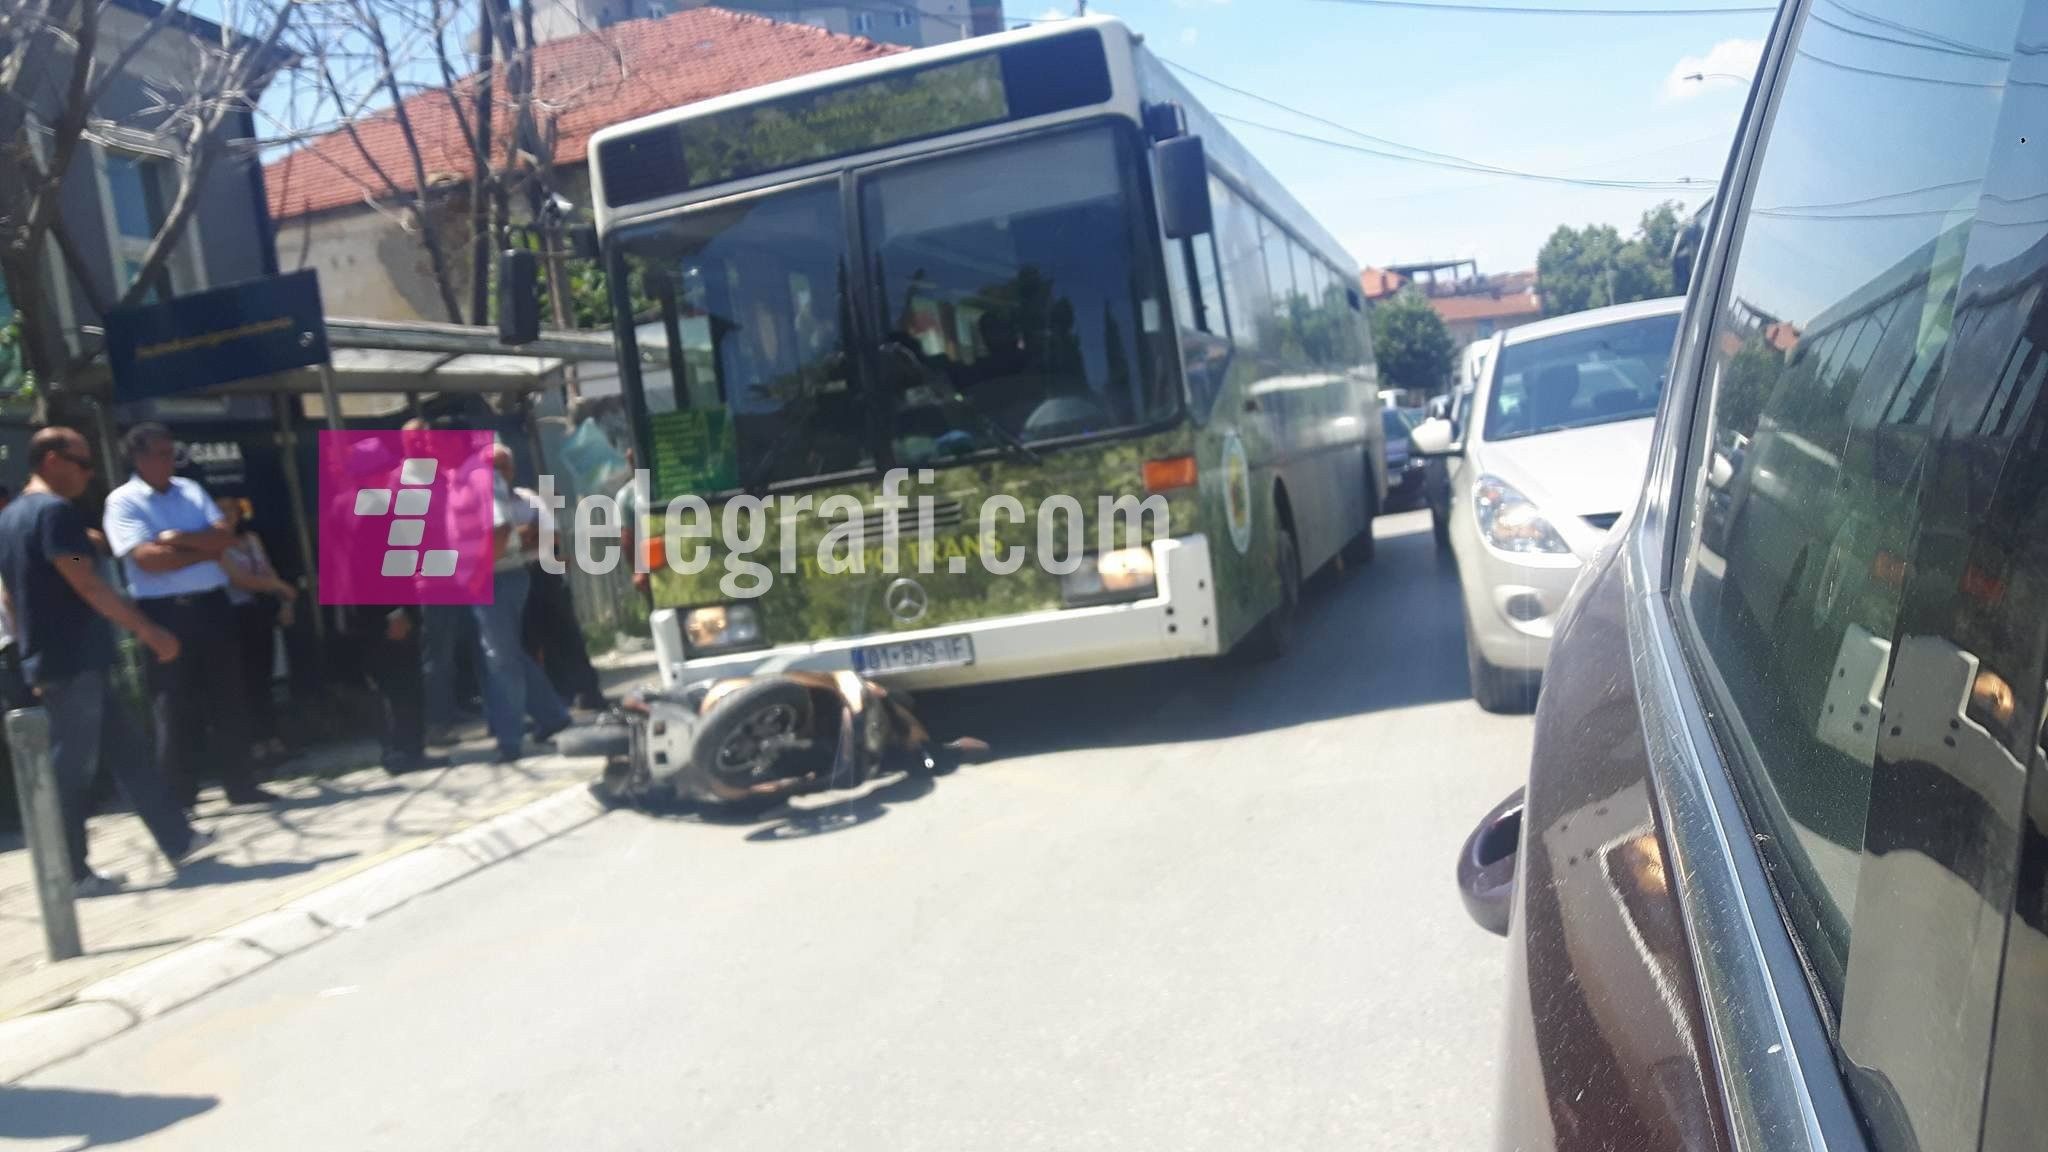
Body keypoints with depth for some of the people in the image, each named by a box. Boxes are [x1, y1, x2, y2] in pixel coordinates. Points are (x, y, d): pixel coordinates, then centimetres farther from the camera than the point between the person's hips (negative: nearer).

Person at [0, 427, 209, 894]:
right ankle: (71, 873, 6)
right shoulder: (55, 510, -15)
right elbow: (86, 585, -22)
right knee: (72, 768, -2)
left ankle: (178, 839, 18)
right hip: (74, 660, -10)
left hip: (49, 662, 10)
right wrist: (150, 631, -20)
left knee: (122, 750, 12)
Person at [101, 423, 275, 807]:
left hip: (212, 603, 5)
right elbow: (147, 558, -16)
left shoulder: (190, 489, 11)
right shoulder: (123, 501, -4)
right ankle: (178, 799, 10)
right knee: (175, 708, 1)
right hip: (164, 613, -5)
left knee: (228, 698, 8)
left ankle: (241, 784, 17)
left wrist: (181, 538, -14)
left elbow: (226, 536, 2)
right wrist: (205, 550, -7)